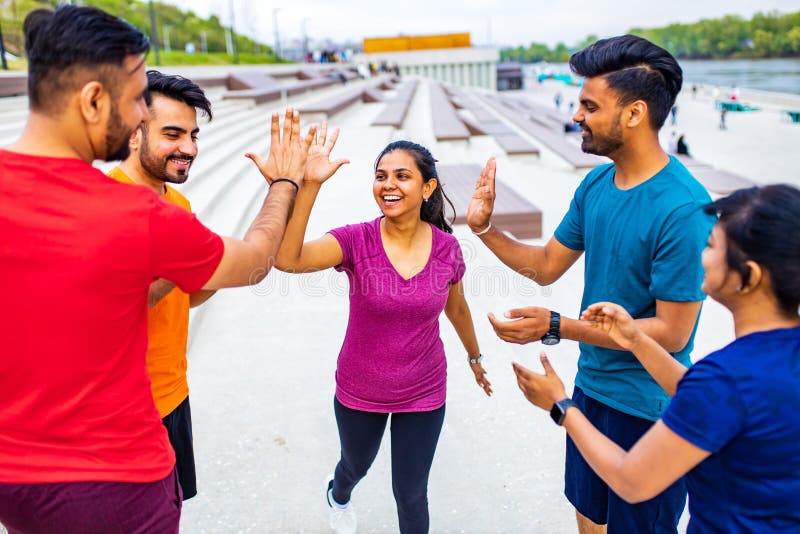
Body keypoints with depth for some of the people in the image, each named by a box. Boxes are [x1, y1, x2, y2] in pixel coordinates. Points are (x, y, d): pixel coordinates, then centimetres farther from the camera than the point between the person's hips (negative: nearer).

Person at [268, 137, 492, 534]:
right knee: (356, 466, 29)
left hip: (423, 395, 0)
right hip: (359, 393, 0)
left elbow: (457, 309, 6)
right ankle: (338, 495, 66)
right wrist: (309, 185, -48)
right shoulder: (356, 241, -21)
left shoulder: (446, 247, -14)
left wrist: (475, 357, 20)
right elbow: (287, 259, -39)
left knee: (411, 494, 12)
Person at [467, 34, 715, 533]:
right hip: (591, 385, 7)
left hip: (647, 407, -7)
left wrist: (556, 327, -27)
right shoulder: (597, 183, -2)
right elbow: (546, 266, 8)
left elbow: (671, 333, -23)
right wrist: (485, 227, -5)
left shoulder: (683, 209, -26)